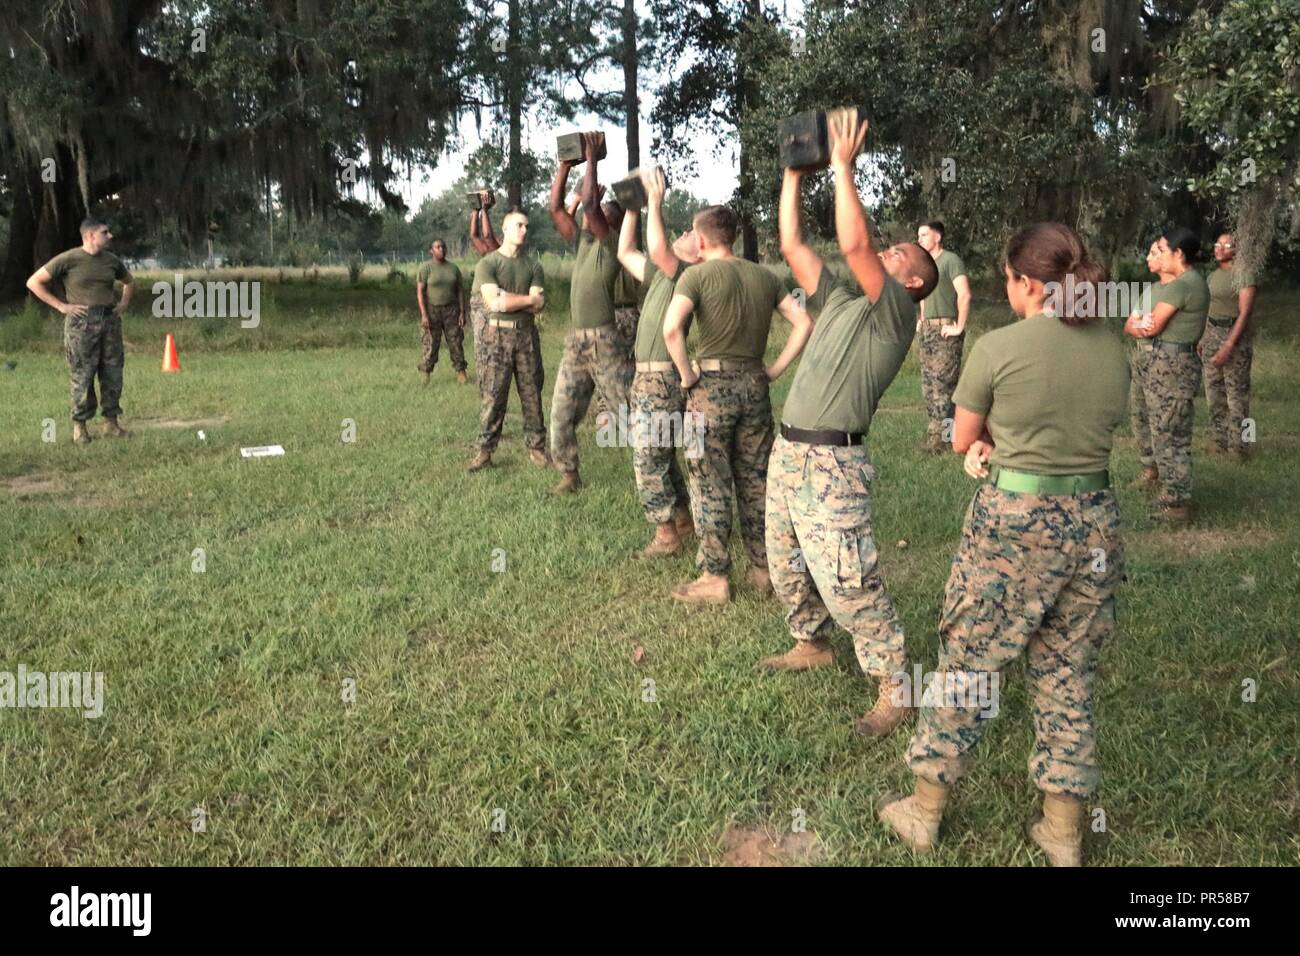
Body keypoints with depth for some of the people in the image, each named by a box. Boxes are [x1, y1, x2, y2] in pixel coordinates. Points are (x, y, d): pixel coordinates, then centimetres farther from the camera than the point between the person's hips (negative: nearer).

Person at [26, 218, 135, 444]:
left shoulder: (111, 260, 10)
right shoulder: (68, 259, -7)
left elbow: (128, 281, 30)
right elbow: (34, 282, -4)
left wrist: (124, 303, 14)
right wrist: (61, 306, -8)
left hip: (111, 321, 5)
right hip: (81, 323, -5)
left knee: (113, 374, 7)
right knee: (82, 376, -2)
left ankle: (111, 421, 17)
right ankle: (79, 425, 7)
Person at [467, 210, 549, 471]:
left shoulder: (533, 264, 8)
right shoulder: (488, 263, -1)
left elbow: (539, 305, -2)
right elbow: (494, 303, -14)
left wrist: (508, 299, -11)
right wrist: (528, 298, -7)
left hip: (526, 334, 3)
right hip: (498, 334, -3)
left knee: (532, 394, 5)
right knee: (492, 395, -2)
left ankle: (537, 447, 13)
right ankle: (485, 450, 3)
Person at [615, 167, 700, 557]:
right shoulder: (663, 273, 15)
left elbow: (657, 249, -28)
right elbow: (626, 253, 22)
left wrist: (656, 199, -21)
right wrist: (633, 208, 17)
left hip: (663, 380, -10)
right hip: (647, 377, 10)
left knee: (649, 458, -5)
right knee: (660, 456, 16)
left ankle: (667, 534, 4)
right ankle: (684, 522, 26)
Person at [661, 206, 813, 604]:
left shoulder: (697, 275, -8)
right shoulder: (765, 276, 9)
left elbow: (671, 328, -23)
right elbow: (804, 324, 6)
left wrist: (687, 375, -11)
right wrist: (774, 369, 6)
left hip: (712, 385, -5)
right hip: (755, 385, 5)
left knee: (710, 485, 3)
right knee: (756, 481, 14)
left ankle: (714, 578, 7)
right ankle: (763, 568, 21)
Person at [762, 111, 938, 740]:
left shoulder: (893, 314, -7)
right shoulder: (839, 301, 16)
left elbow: (852, 244, -21)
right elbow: (792, 246, 17)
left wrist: (842, 166, -15)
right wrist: (794, 174, 15)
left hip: (832, 464, -9)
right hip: (787, 451, 9)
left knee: (846, 579, -12)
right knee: (787, 567, 19)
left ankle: (894, 686, -3)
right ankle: (811, 644, 40)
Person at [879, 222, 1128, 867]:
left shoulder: (998, 346, -12)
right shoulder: (1113, 348, 4)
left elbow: (961, 442, -1)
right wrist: (1006, 443, 4)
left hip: (1013, 526, -5)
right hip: (1094, 525, 5)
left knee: (966, 667, 9)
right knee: (1068, 679, 15)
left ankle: (925, 811, 23)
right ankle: (1062, 831, 24)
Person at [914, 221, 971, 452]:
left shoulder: (951, 260, -10)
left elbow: (964, 295, -21)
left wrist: (959, 327, -19)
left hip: (945, 331, -9)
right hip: (927, 330, 9)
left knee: (942, 384, -10)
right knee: (928, 384, 10)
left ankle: (939, 436, -9)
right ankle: (933, 431, 16)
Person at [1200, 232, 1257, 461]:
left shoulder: (1243, 276, -11)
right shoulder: (1213, 276, 11)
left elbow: (1245, 313, -17)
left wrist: (1229, 345, -23)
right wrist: (1202, 339, 12)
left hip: (1236, 336, -7)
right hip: (1212, 334, 7)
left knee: (1237, 392, -4)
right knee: (1214, 390, 10)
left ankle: (1238, 446, 2)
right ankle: (1220, 441, 19)